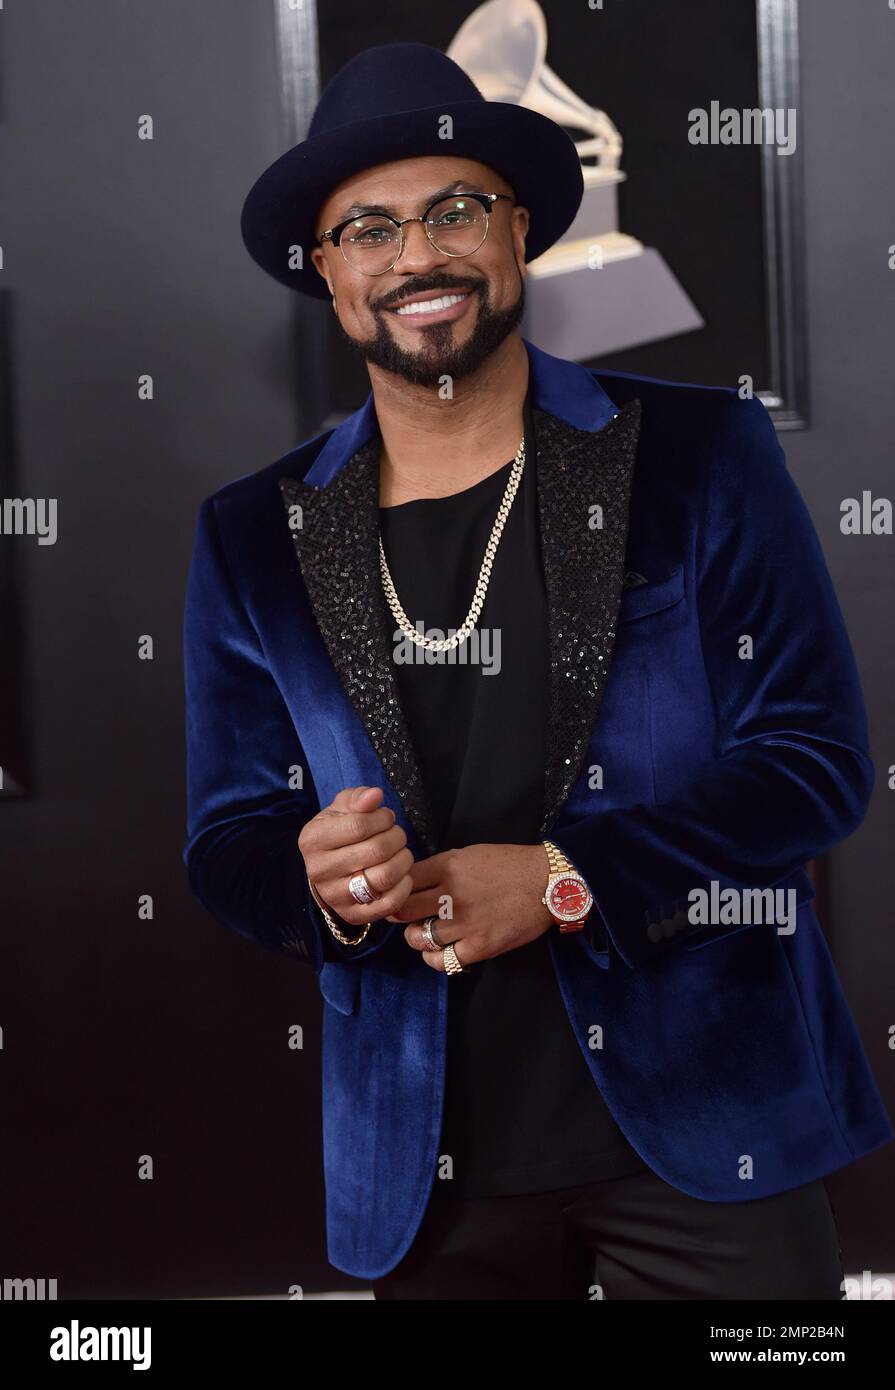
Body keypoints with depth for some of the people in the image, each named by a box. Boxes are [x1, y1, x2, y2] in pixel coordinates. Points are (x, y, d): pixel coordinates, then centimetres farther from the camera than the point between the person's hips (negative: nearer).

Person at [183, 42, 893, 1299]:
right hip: (430, 1165, 2)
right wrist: (323, 885, -17)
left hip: (706, 1133, -2)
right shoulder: (254, 538, 5)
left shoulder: (703, 455, -2)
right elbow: (228, 839, 7)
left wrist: (564, 880, -17)